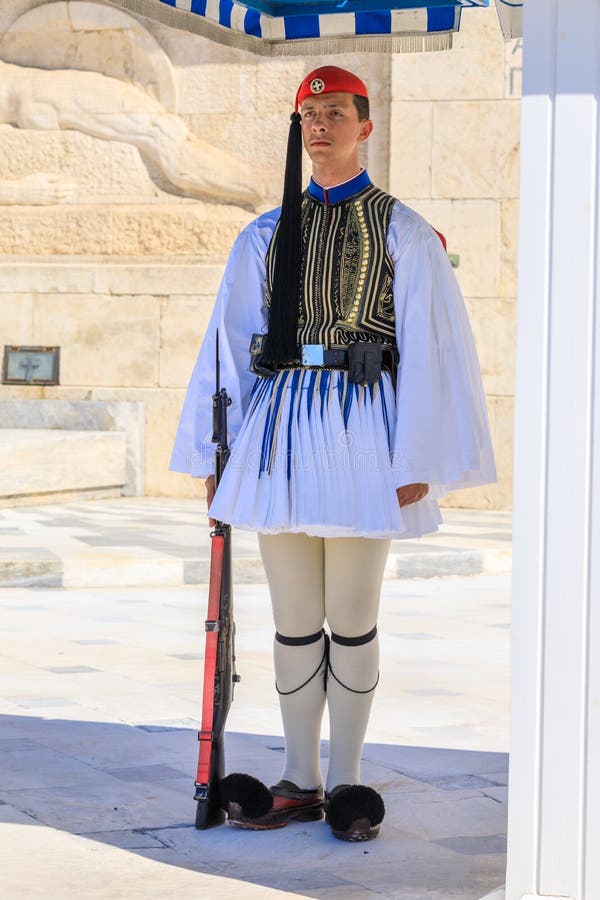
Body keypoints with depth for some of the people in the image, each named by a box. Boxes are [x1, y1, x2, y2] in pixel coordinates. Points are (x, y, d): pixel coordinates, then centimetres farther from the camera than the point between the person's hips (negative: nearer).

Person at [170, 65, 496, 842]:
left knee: (351, 620, 2)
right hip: (280, 431, 3)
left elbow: (426, 348, -2)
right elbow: (229, 345, 13)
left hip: (361, 428, -3)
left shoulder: (401, 231, 2)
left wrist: (416, 462, -8)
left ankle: (346, 783, 13)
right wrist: (214, 458, 9)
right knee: (293, 619, 8)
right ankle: (299, 782, 17)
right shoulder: (266, 236, 12)